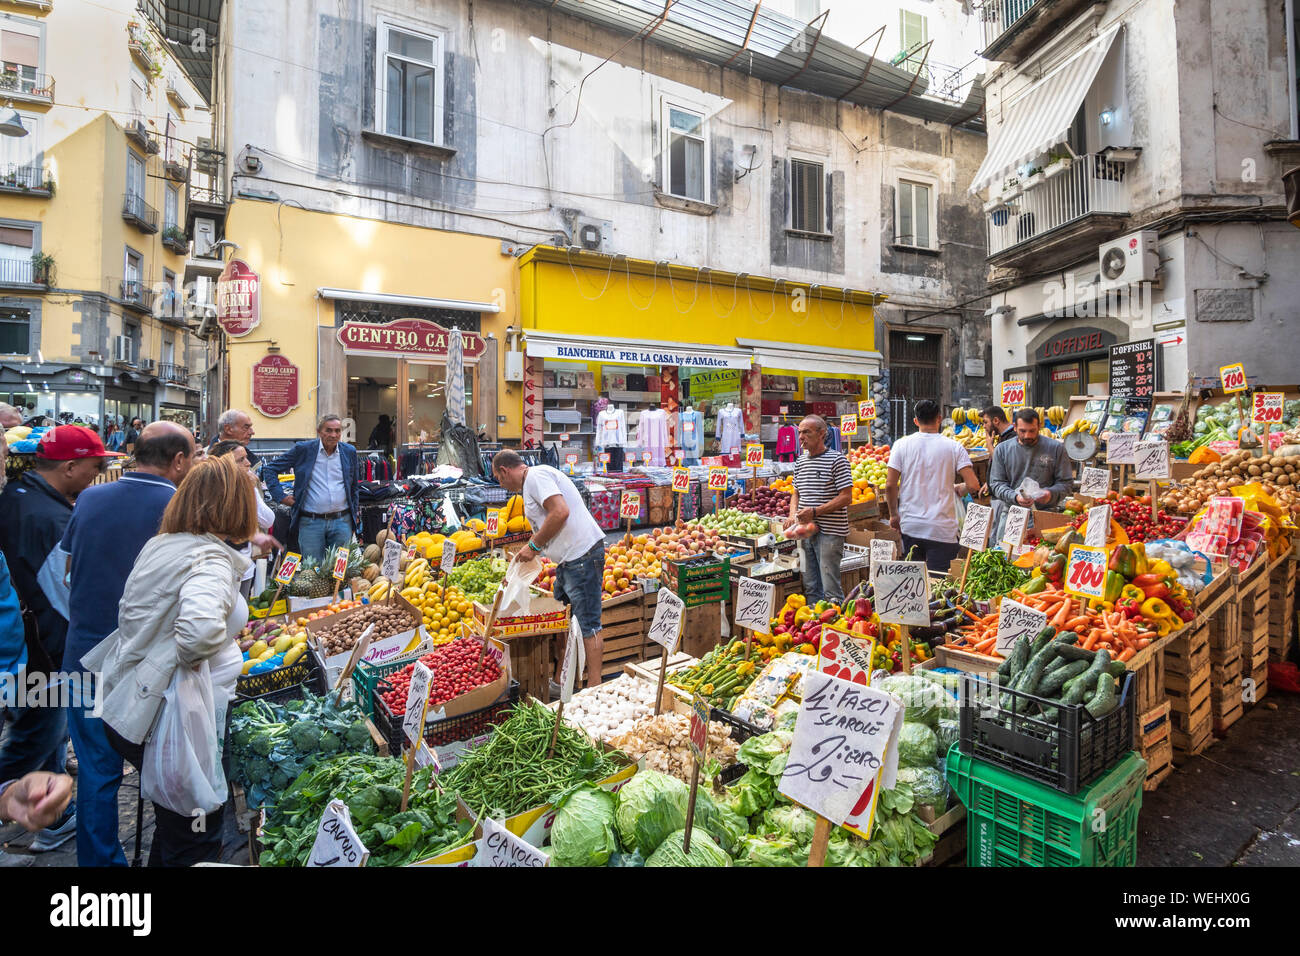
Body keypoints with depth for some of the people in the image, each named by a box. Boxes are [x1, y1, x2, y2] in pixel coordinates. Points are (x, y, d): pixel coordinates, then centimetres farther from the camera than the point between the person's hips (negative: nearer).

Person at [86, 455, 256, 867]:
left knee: (172, 823, 30)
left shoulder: (158, 544, 4)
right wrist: (186, 659, -23)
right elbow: (201, 627, -42)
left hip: (132, 707, 8)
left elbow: (132, 616, 19)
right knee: (194, 845, 12)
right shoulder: (211, 559, -24)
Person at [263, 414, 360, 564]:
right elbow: (270, 469, 6)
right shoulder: (303, 449, -1)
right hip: (310, 522, -2)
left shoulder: (349, 452, 7)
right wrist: (280, 496, -3)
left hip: (342, 522, 2)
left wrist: (356, 515, 13)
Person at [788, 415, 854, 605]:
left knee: (831, 589, -4)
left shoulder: (837, 460, -8)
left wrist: (815, 512, -18)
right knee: (810, 586, 13)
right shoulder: (800, 461, 13)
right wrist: (793, 514, 2)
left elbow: (846, 497, -13)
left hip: (830, 531, -6)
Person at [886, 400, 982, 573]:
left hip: (910, 526, 2)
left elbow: (890, 485, -3)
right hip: (942, 529, -2)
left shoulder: (901, 444, 0)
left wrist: (894, 514, 10)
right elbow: (972, 484, -8)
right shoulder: (954, 447, -2)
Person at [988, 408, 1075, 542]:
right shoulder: (1002, 449, 7)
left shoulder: (1056, 448, 5)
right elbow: (996, 484, 4)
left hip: (1044, 511, -1)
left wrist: (1051, 494, -14)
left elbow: (1065, 482, 7)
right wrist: (1015, 497, -14)